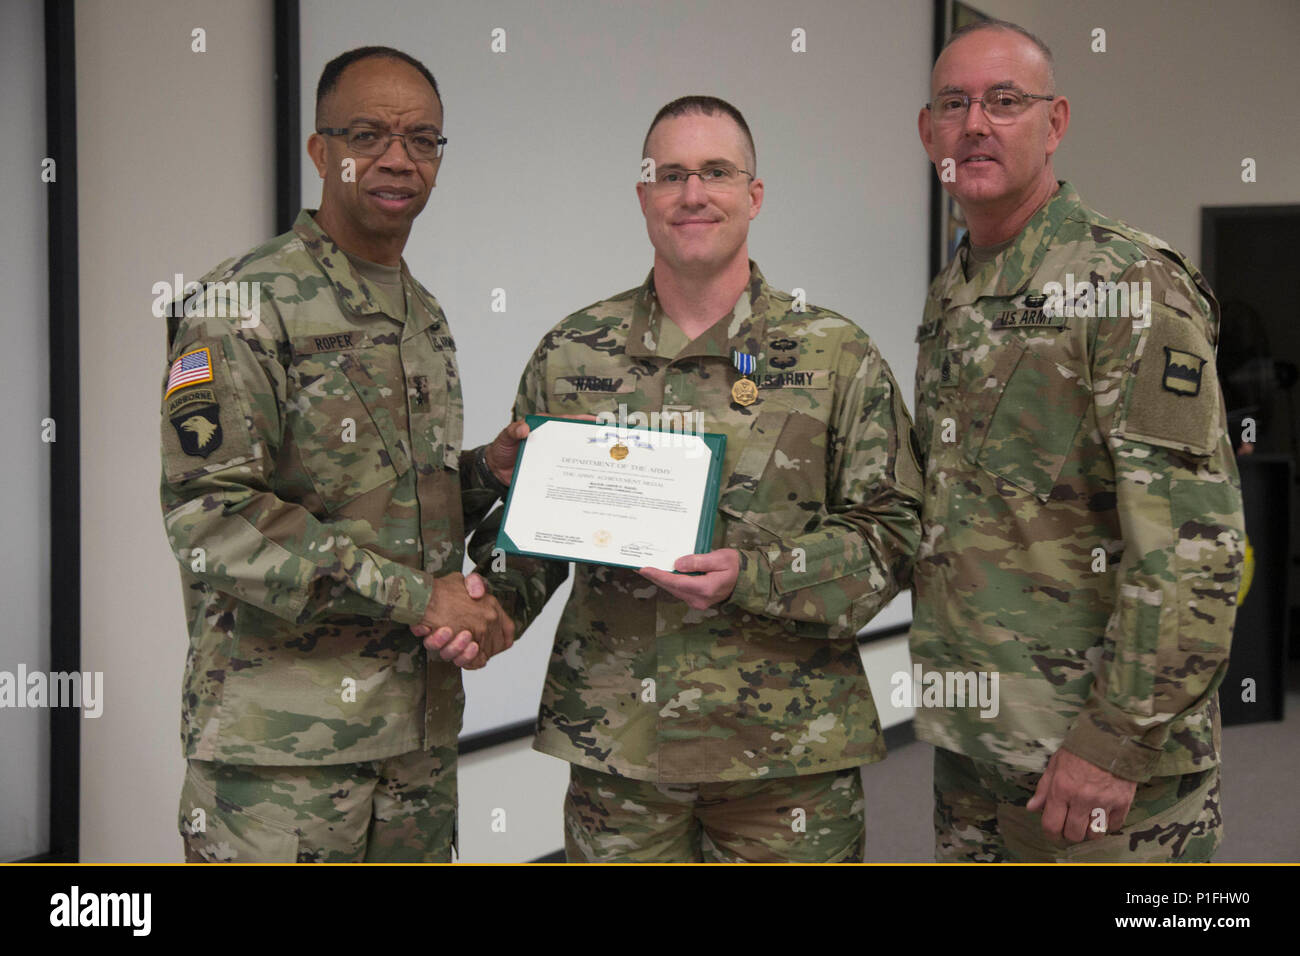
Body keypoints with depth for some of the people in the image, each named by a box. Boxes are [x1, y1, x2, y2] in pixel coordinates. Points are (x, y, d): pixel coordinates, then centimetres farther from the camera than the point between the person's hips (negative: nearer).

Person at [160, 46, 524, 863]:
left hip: (422, 726, 7)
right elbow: (210, 515, -19)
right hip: (281, 737, -7)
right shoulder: (247, 302, -9)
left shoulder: (428, 319, 15)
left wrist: (487, 475, 1)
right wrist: (418, 594, -17)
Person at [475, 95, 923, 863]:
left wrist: (752, 576, -17)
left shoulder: (838, 357, 0)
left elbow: (890, 532, -3)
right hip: (614, 739, 2)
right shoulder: (571, 355, 7)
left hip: (788, 744, -1)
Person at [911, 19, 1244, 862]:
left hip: (1100, 757, -7)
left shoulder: (1131, 285, -12)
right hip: (971, 741, 7)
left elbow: (1194, 541, -19)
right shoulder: (949, 300, 12)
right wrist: (945, 699, 15)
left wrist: (1119, 737, -21)